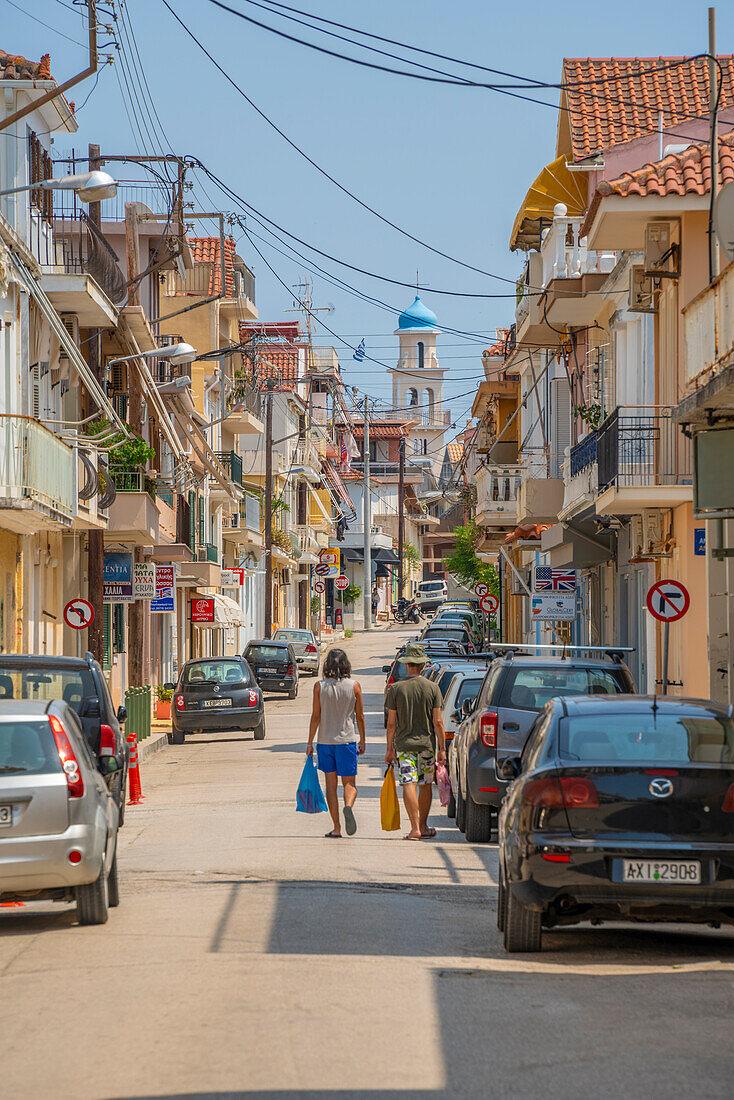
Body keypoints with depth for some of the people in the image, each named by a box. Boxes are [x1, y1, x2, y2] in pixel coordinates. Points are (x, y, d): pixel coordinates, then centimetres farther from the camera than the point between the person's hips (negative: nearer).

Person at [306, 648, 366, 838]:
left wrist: (310, 742, 3)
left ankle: (336, 828, 7)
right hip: (347, 740, 0)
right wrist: (362, 740, 14)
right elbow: (360, 716, 2)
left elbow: (316, 716, -4)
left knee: (331, 785, 8)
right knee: (349, 783, 6)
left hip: (325, 741, 0)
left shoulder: (319, 686, -5)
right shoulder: (354, 686, -3)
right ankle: (348, 806, -26)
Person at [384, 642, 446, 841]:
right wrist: (442, 749, 3)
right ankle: (423, 826, 23)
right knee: (426, 785, 15)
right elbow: (438, 722, -4)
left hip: (403, 744, -2)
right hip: (427, 743, 2)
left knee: (409, 785, -5)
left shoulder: (396, 689, -4)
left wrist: (390, 749, 7)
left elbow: (391, 723, -2)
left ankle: (415, 828, -14)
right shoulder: (433, 688, -3)